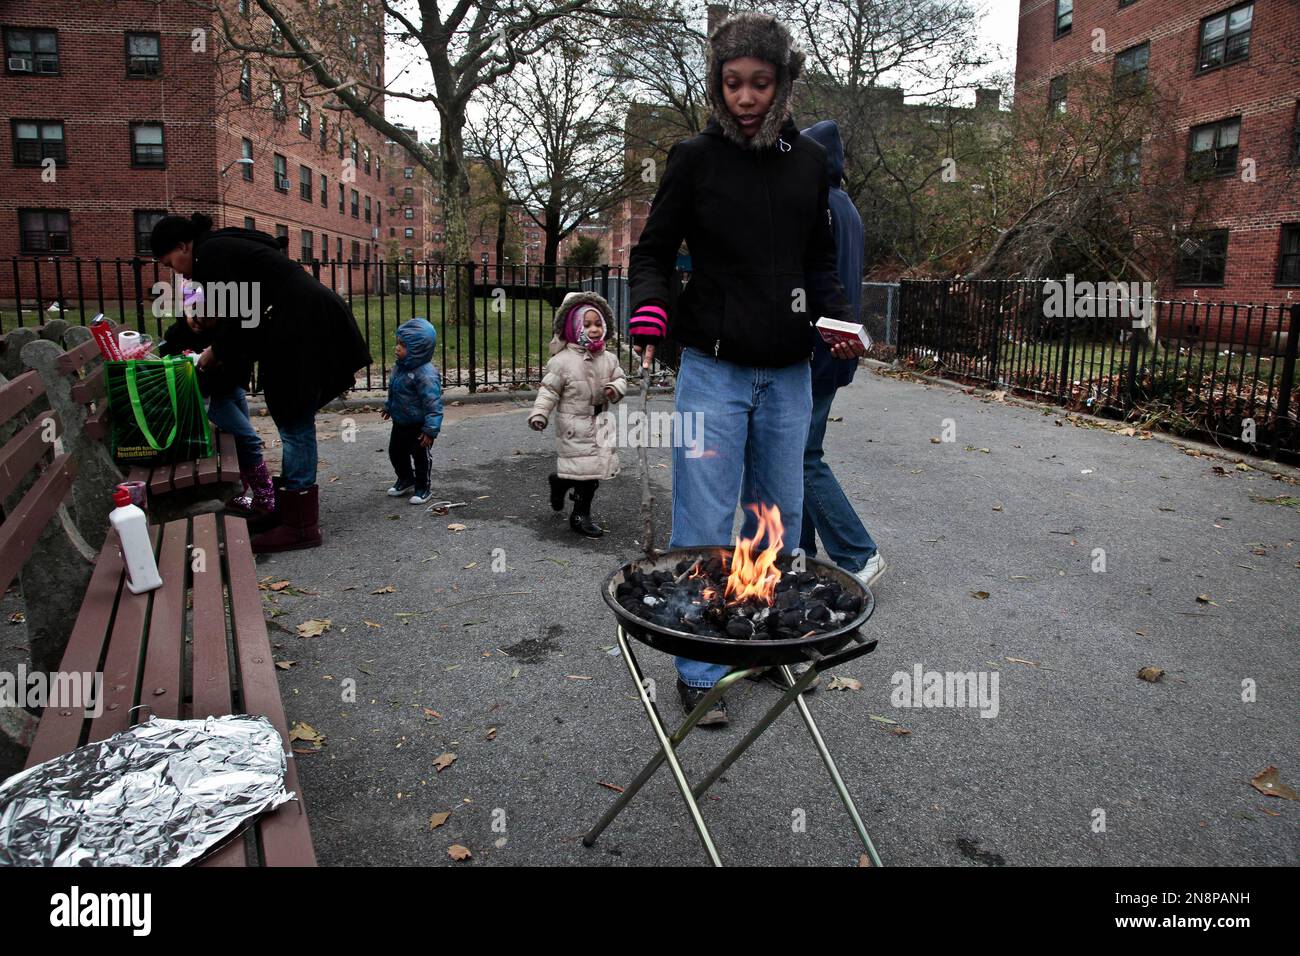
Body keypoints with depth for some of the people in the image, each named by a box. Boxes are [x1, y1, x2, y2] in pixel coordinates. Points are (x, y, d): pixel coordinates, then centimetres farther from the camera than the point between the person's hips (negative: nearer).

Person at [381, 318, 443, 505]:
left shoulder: (425, 374, -29)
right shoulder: (399, 366, -2)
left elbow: (433, 403, -29)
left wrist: (431, 429, -30)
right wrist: (389, 407, 28)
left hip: (419, 426, -8)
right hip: (400, 422, 9)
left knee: (421, 456, 8)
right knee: (396, 453, 20)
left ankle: (424, 488, 26)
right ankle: (405, 480, 41)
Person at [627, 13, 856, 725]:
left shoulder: (808, 162, 10)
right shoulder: (696, 159, -1)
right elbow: (651, 252, 0)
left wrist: (837, 315, -2)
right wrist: (649, 312, -21)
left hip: (788, 373, 5)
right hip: (714, 370, -4)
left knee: (779, 515, 14)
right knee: (705, 524, -4)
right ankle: (698, 672, 9)